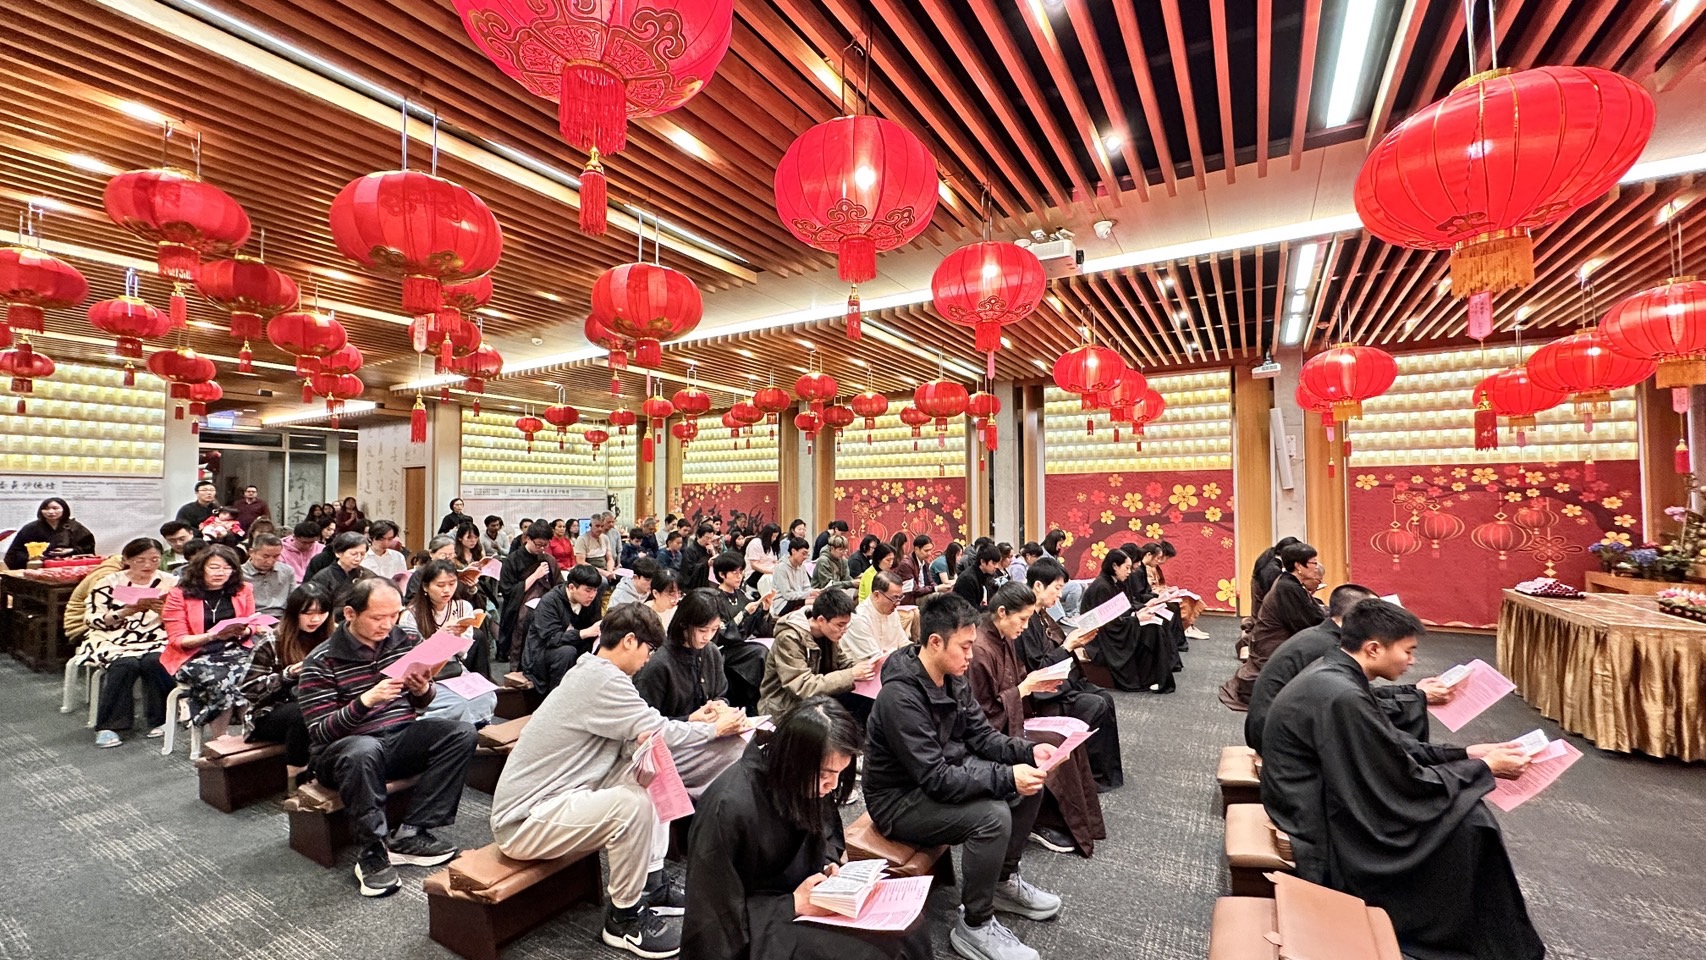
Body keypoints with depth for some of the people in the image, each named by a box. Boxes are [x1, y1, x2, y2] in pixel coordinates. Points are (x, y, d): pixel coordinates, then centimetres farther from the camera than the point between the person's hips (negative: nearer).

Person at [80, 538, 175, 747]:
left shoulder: (170, 583, 7)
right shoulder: (110, 582, 6)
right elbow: (92, 619, 1)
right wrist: (127, 611, -15)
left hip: (157, 641, 0)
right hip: (114, 640, 0)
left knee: (154, 661, -32)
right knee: (126, 664, -32)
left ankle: (159, 720, -16)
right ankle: (108, 726, -19)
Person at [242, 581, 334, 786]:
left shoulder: (328, 639, 5)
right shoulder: (271, 644, -7)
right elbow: (249, 690, -10)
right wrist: (287, 675, -24)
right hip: (270, 715, -3)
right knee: (302, 713, -36)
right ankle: (295, 779, -21)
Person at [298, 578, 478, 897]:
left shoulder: (407, 641, 2)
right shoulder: (321, 662, -9)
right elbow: (319, 732, -12)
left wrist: (423, 690, -12)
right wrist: (366, 700, -29)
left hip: (401, 739, 4)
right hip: (343, 749, -4)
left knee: (462, 733, -21)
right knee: (364, 750, -39)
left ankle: (408, 834, -18)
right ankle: (372, 852, -22)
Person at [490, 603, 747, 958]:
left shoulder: (589, 672, 7)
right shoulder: (603, 679, -23)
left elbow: (641, 737, 8)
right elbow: (661, 735, -23)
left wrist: (696, 724, 3)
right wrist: (716, 729, -7)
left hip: (548, 799, 10)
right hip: (523, 823, -10)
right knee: (634, 803, -27)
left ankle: (651, 882, 11)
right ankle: (624, 919, -3)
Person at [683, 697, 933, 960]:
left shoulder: (808, 782, -9)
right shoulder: (729, 808, -31)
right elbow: (718, 913, -21)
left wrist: (829, 864, -9)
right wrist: (794, 905, -23)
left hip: (804, 888, 7)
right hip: (753, 923, -6)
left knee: (909, 916, -6)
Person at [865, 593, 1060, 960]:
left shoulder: (952, 677, -5)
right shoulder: (900, 696, -31)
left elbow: (981, 734, 4)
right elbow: (935, 778, -31)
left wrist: (1029, 751, -12)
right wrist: (1006, 777, -33)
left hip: (941, 773, 9)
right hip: (898, 800, -8)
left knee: (1031, 783, 1)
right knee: (992, 816, -28)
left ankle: (1004, 880, 19)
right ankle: (974, 927, -6)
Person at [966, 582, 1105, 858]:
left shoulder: (1004, 639, 3)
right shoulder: (980, 650, -26)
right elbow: (984, 713, -21)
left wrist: (1034, 684, -4)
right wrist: (1024, 688, -19)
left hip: (1012, 719, 9)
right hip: (992, 732, -9)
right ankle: (1044, 823, 3)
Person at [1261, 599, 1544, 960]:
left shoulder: (1333, 672, 1)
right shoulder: (1341, 696, -29)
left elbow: (1393, 747, 14)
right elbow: (1404, 783, -19)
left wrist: (1467, 754, 10)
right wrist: (1485, 768, -6)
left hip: (1328, 802, 9)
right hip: (1325, 833, -9)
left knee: (1460, 799, 14)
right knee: (1468, 821, -5)